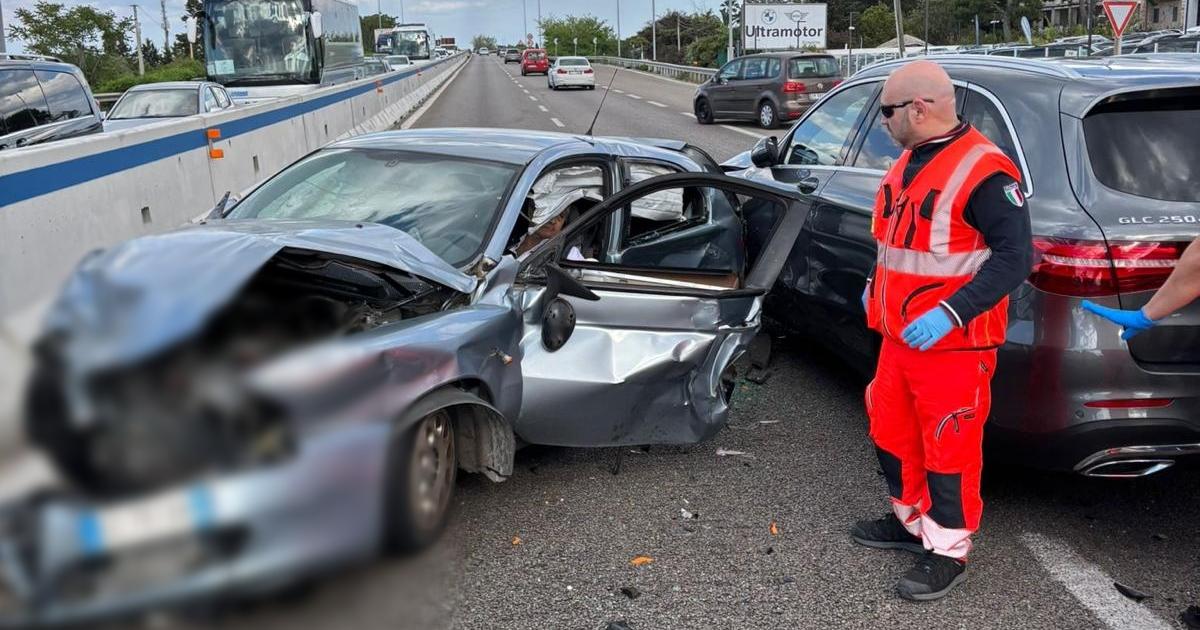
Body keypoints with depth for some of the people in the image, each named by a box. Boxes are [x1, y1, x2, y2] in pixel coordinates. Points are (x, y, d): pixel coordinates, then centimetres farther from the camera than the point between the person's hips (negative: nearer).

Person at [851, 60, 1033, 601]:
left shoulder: (982, 170, -18)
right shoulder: (909, 162, 11)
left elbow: (1015, 255, -22)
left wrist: (950, 313, -28)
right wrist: (878, 287, 19)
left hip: (952, 345, -9)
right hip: (898, 336, 9)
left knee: (949, 449, 3)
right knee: (892, 434, 19)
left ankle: (948, 552, 18)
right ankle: (911, 521, 38)